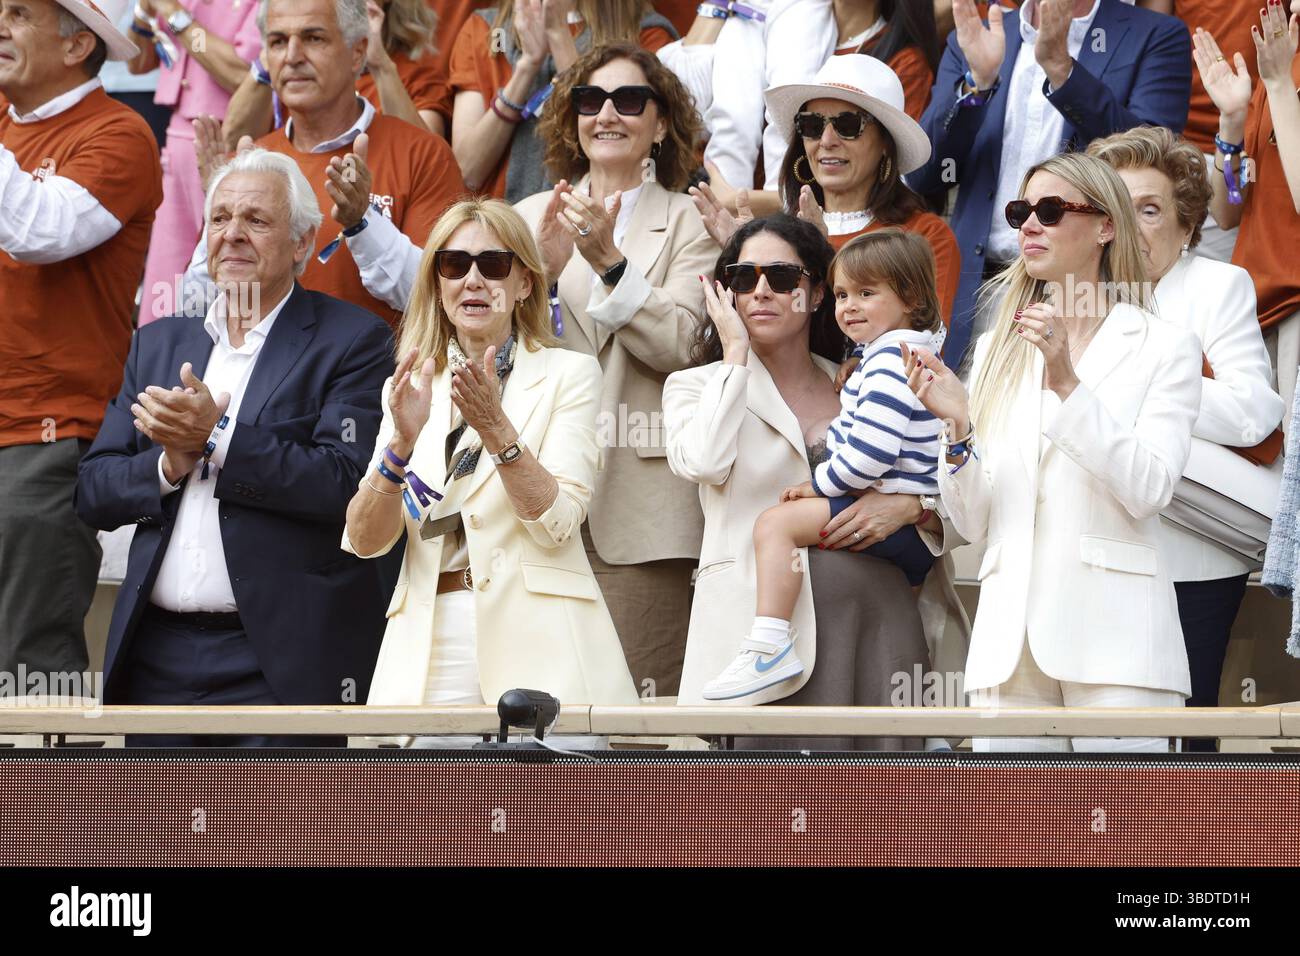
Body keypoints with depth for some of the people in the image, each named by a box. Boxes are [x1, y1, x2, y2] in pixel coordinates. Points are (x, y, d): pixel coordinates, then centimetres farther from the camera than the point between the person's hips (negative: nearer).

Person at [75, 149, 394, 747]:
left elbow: (346, 483, -14)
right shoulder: (159, 344, 17)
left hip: (278, 664, -5)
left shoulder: (353, 342, 0)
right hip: (158, 654, 5)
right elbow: (94, 492, 12)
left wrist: (216, 440, -17)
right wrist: (168, 464, -8)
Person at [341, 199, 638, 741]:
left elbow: (557, 524, -7)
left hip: (533, 642, -2)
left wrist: (497, 429, -19)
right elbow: (364, 541, 3)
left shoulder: (568, 375, 7)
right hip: (427, 648, 2)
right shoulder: (412, 388, 16)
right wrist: (402, 443, -13)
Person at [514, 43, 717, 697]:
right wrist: (541, 268, -9)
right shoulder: (532, 216, 16)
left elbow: (679, 345, -7)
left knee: (641, 702, -7)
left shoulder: (688, 223, 8)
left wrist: (610, 264, -17)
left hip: (639, 498, -2)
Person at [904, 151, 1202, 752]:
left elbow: (1148, 490, -11)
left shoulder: (1163, 348, 5)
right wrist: (958, 425, -5)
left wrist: (1067, 383, -17)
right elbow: (972, 523, 13)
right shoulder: (996, 351, 18)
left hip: (1113, 636, -4)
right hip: (1010, 636, 4)